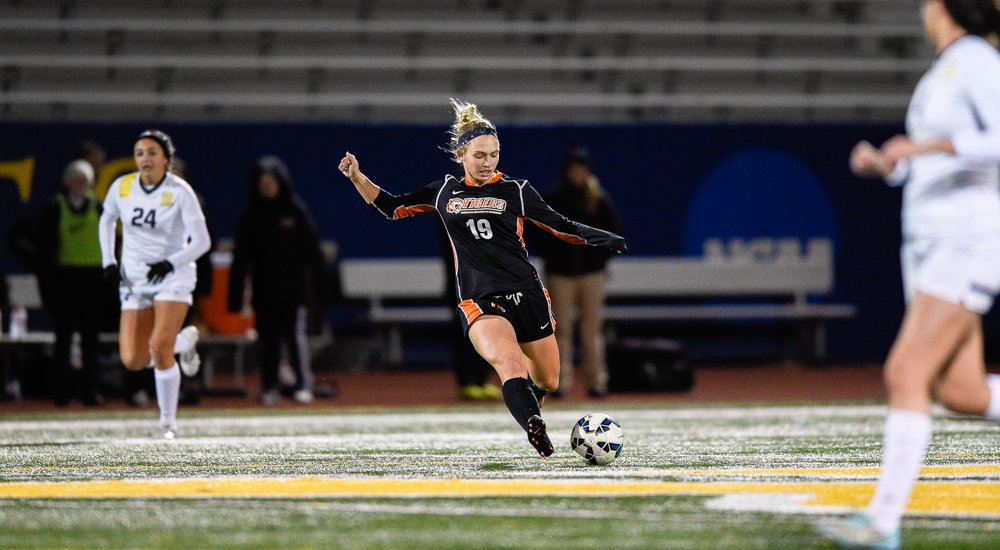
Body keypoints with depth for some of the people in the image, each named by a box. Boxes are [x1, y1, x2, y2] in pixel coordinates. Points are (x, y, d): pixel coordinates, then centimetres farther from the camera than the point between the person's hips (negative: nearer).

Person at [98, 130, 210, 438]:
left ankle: (168, 421, -2)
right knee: (133, 361, -5)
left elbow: (202, 241, -12)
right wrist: (108, 260, 6)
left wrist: (171, 263, -26)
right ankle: (185, 341, 27)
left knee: (160, 347, -21)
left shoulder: (179, 192, -12)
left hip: (173, 277, -4)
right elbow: (107, 220, 18)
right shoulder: (122, 187, -2)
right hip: (134, 280, 4)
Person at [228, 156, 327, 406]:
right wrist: (235, 298, 1)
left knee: (296, 336, -9)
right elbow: (240, 260, 6)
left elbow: (313, 253, 3)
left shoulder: (296, 212, 1)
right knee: (267, 340, 4)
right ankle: (270, 387, 14)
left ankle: (303, 385, -4)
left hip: (293, 290, -2)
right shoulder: (250, 216, 5)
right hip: (264, 291, 2)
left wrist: (319, 289, -2)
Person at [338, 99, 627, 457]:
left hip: (526, 294, 2)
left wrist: (605, 239, -3)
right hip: (479, 303, -2)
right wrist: (357, 177, 9)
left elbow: (562, 227, 9)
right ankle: (538, 437, -38)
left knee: (547, 381, 8)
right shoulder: (444, 192, 11)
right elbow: (391, 207, 21)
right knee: (510, 364, -29)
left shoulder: (515, 191, 6)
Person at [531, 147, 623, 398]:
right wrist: (550, 255, -4)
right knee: (561, 329, -2)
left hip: (592, 273, 1)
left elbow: (615, 231, 9)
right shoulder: (552, 199, 2)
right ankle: (559, 380, 0)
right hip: (559, 274, -1)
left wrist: (601, 255, -2)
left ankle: (596, 380, 5)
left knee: (592, 328, 2)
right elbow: (536, 231, 5)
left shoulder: (599, 199, 5)